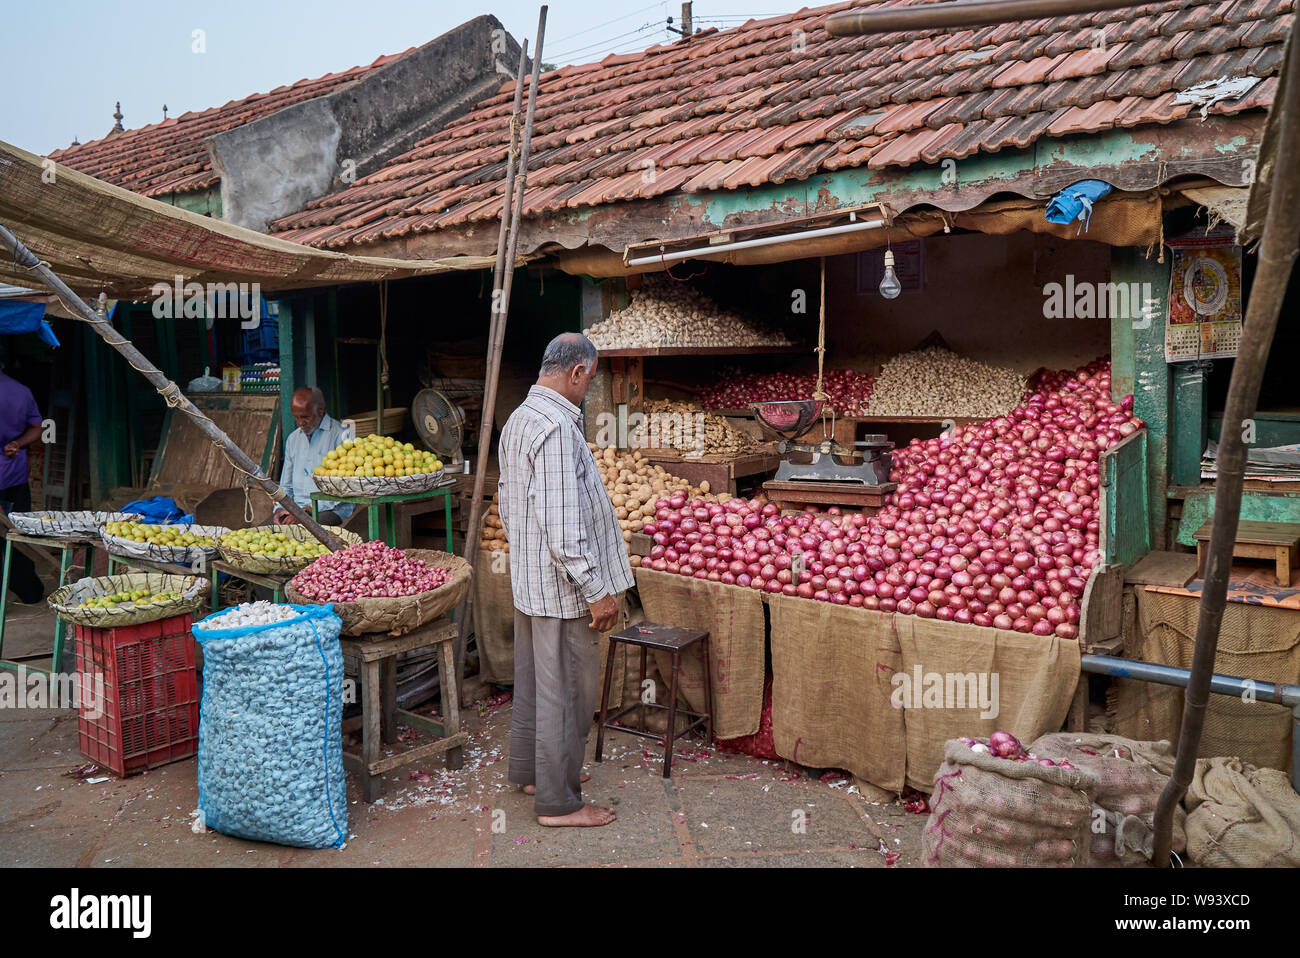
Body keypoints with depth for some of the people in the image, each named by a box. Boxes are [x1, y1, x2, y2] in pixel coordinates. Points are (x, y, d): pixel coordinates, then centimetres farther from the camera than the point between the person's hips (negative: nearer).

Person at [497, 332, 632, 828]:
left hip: (528, 581, 10)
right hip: (561, 586, -10)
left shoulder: (517, 419, 10)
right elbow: (563, 523, -27)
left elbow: (506, 503, 19)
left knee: (533, 680, 21)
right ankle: (558, 802, 13)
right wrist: (597, 590, -22)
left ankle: (529, 771, 37)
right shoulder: (556, 426, -23)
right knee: (566, 691, 1)